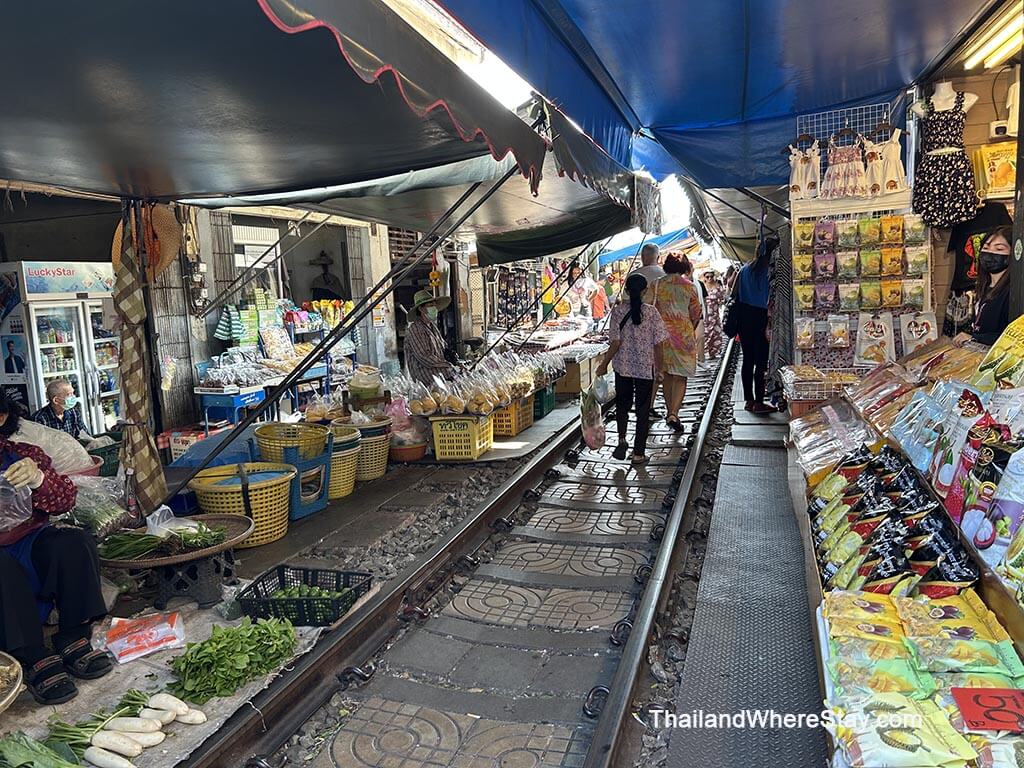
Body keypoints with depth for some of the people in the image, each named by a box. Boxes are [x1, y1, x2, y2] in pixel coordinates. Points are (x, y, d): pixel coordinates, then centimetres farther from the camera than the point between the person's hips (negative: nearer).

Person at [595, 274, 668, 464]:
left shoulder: (618, 311, -7)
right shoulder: (651, 312, -7)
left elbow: (616, 343, -10)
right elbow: (657, 345, -5)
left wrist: (604, 364, 0)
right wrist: (659, 369, 5)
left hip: (623, 366, 1)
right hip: (646, 368, -1)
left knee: (622, 405, 20)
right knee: (643, 410, 8)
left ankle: (622, 439, 1)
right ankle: (639, 453, 12)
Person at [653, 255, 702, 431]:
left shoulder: (657, 284, 0)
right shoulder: (689, 286, -5)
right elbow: (696, 314, 0)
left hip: (663, 332, 3)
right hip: (684, 333, -3)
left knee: (667, 374, 15)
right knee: (680, 376, 1)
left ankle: (669, 412, 22)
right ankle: (673, 414, -11)